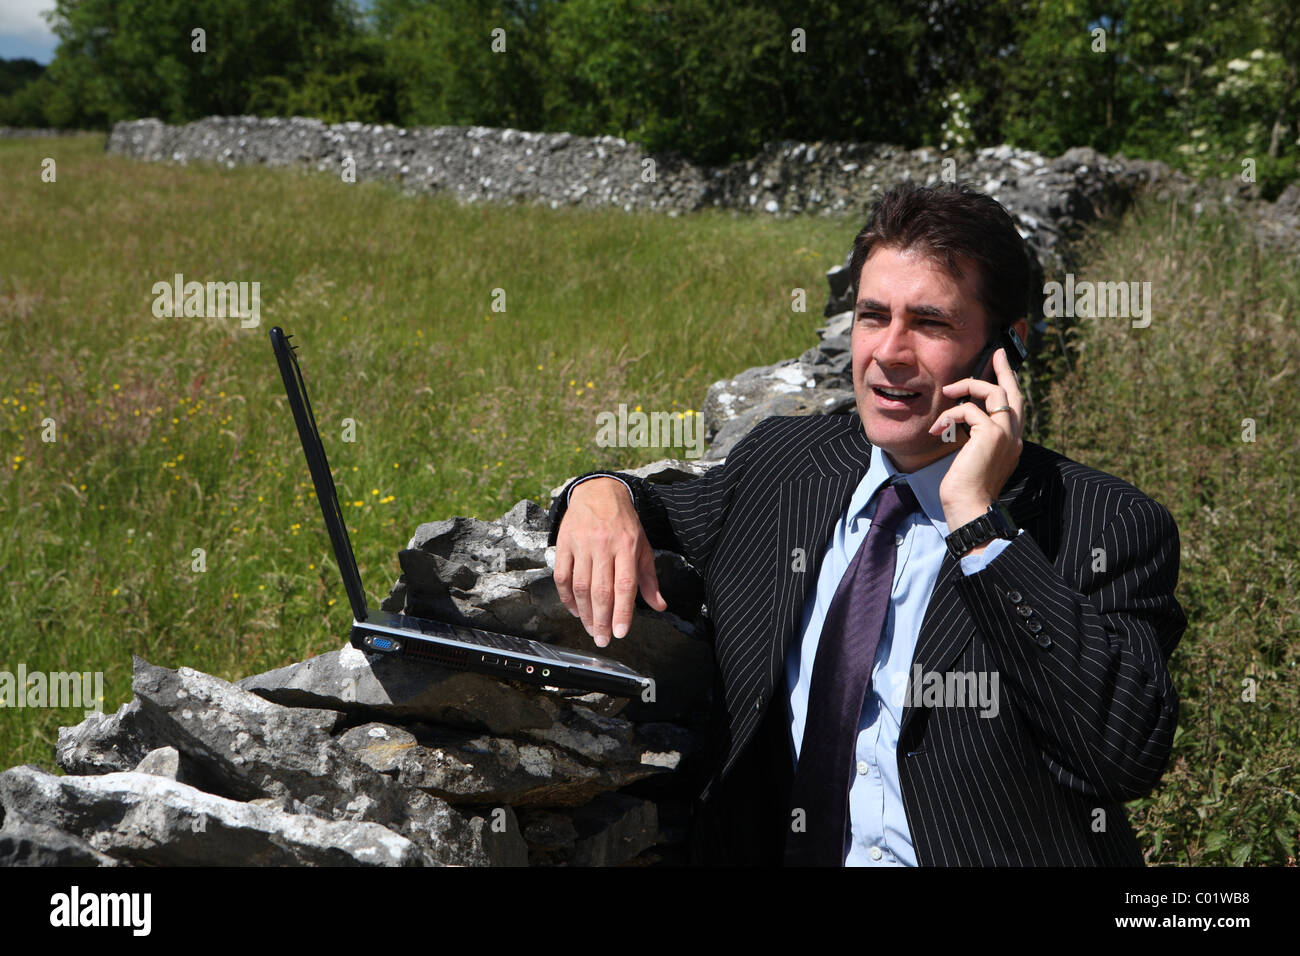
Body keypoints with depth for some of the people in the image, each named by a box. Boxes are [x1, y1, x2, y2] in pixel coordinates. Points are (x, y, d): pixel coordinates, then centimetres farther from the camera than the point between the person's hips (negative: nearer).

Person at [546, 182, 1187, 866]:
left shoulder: (1111, 527, -5)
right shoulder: (780, 461, 8)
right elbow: (668, 510, 25)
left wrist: (979, 519, -15)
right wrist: (603, 492, 3)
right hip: (772, 851, 5)